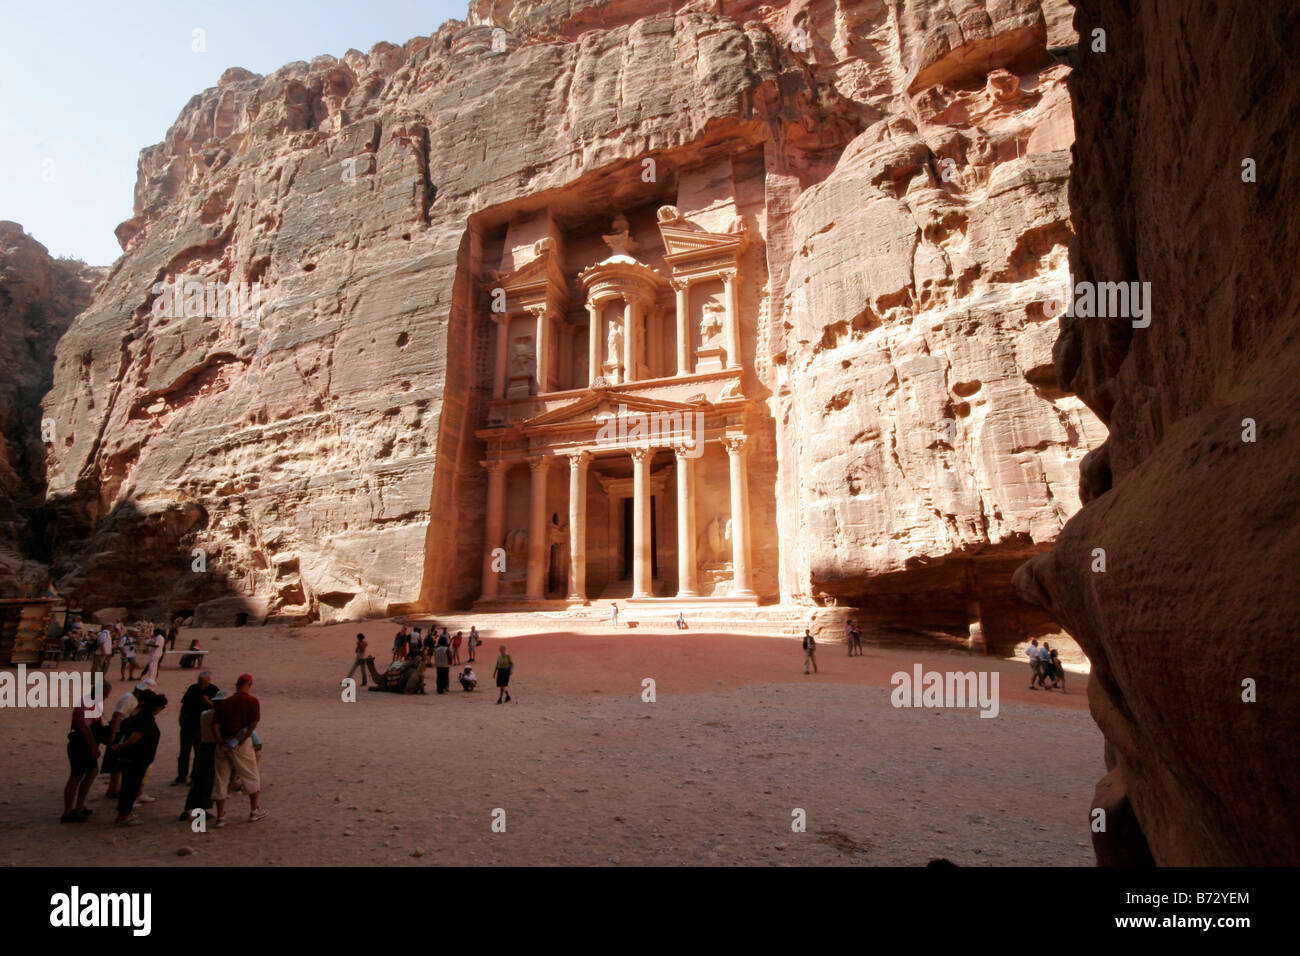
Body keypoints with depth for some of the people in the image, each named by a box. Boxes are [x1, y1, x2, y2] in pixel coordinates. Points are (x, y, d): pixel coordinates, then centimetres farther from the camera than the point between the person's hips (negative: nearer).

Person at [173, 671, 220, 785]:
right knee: (184, 752, 13)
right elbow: (184, 704, 13)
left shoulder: (214, 691, -9)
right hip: (188, 725, 4)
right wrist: (181, 719, 7)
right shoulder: (192, 688, 2)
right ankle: (181, 776, 28)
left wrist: (209, 702, -28)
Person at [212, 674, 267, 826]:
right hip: (242, 745, -4)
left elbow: (215, 725, -2)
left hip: (223, 745, 4)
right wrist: (240, 742, -10)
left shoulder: (224, 703, 10)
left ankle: (220, 817, 15)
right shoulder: (252, 701, -3)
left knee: (221, 779, 14)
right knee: (252, 776, 13)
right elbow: (253, 724, -15)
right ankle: (254, 811, 23)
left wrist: (222, 744, -7)